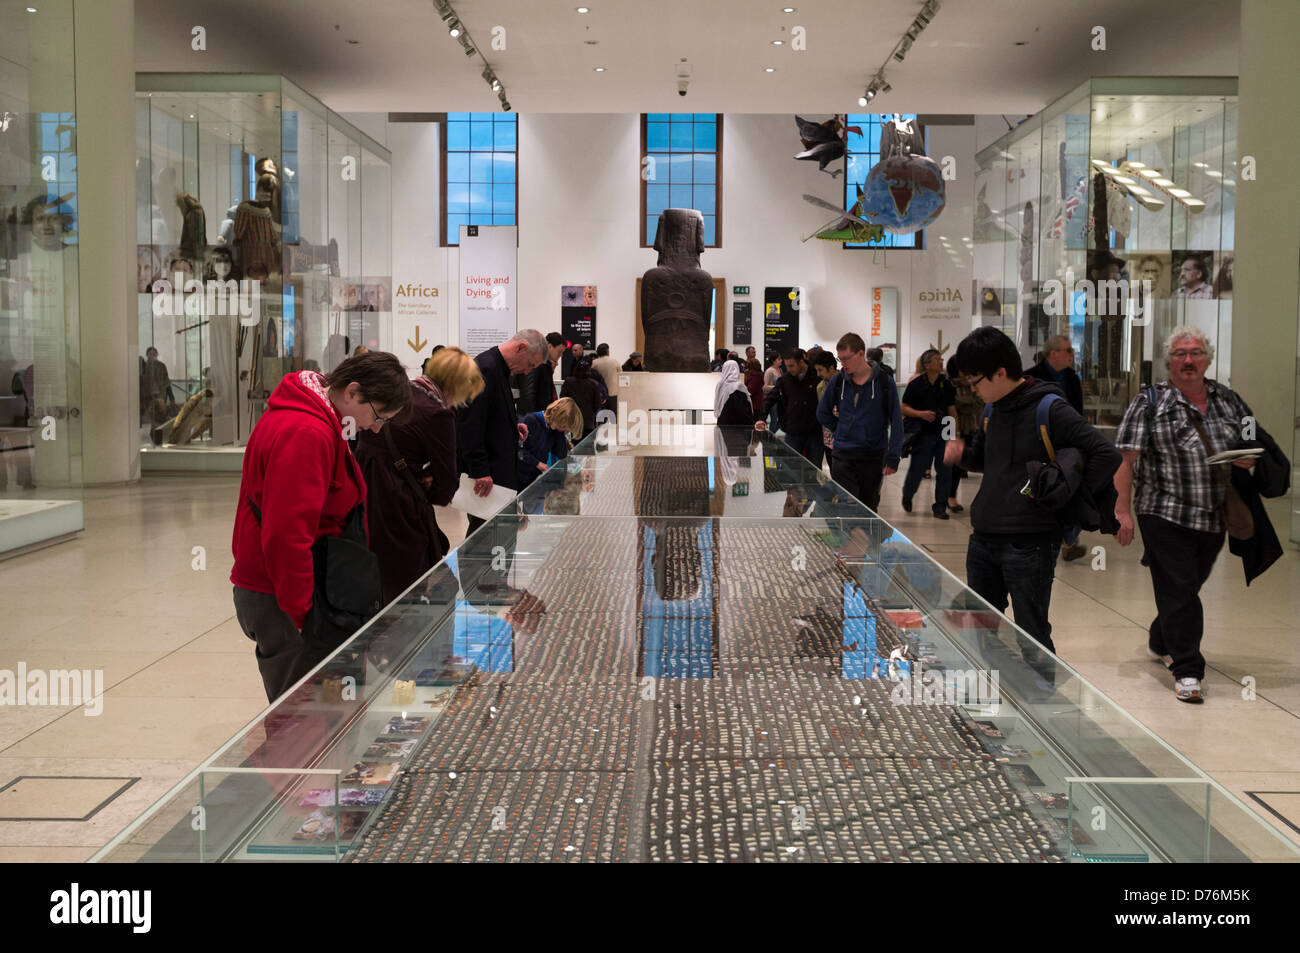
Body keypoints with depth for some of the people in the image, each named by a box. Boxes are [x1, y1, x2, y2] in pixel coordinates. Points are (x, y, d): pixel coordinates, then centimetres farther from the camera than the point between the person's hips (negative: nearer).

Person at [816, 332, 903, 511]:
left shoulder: (884, 382, -4)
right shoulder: (837, 381, 2)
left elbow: (896, 422, -2)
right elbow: (822, 413, 16)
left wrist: (893, 457, -7)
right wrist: (839, 431, 4)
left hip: (874, 457, -1)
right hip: (843, 456, 1)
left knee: (869, 509, 10)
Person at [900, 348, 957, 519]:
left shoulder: (947, 385, 8)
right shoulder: (916, 384, -3)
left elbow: (952, 410, 11)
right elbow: (904, 408, -1)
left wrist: (955, 433, 5)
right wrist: (921, 413, -17)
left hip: (943, 435, 3)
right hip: (922, 435, -3)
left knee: (945, 471, 1)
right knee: (917, 469, 2)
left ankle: (940, 507, 10)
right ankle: (907, 495, 31)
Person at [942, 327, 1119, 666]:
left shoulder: (1049, 410, -13)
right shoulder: (992, 409, 11)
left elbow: (1107, 456, -17)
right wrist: (961, 453, 5)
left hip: (1029, 546, -8)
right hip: (982, 540, 8)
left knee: (1032, 639, 2)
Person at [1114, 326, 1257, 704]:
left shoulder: (1228, 400, 10)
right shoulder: (1150, 403, -4)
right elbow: (1125, 459, -8)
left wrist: (1250, 458, -4)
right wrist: (1122, 510, -14)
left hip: (1214, 517, 5)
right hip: (1165, 514, -5)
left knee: (1190, 585, 17)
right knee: (1179, 590, -5)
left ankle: (1161, 642, 41)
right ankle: (1187, 671, 2)